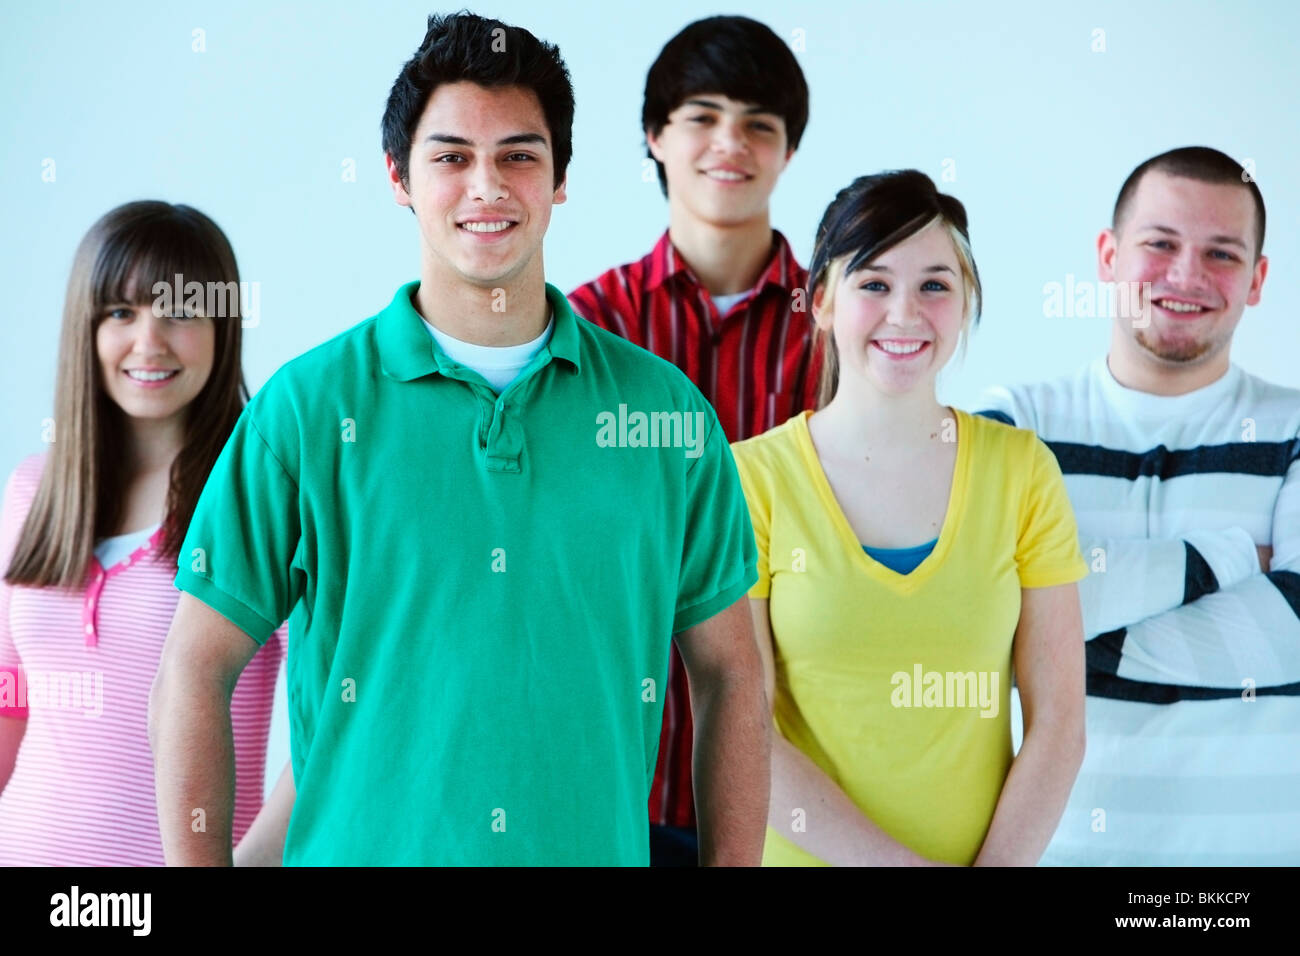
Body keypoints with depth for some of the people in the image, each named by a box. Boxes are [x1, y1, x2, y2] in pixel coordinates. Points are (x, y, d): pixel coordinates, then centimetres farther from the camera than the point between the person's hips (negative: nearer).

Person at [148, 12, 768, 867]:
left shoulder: (666, 406, 0)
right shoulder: (305, 407, -5)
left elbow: (731, 674, 5)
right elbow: (197, 671, -3)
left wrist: (733, 863, -1)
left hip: (603, 849, 2)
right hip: (359, 850, -1)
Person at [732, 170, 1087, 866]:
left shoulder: (1022, 470, -4)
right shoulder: (751, 478, -10)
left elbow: (1057, 724, -5)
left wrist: (999, 863, -15)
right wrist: (910, 866, -17)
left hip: (994, 853, 2)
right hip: (807, 855, -1)